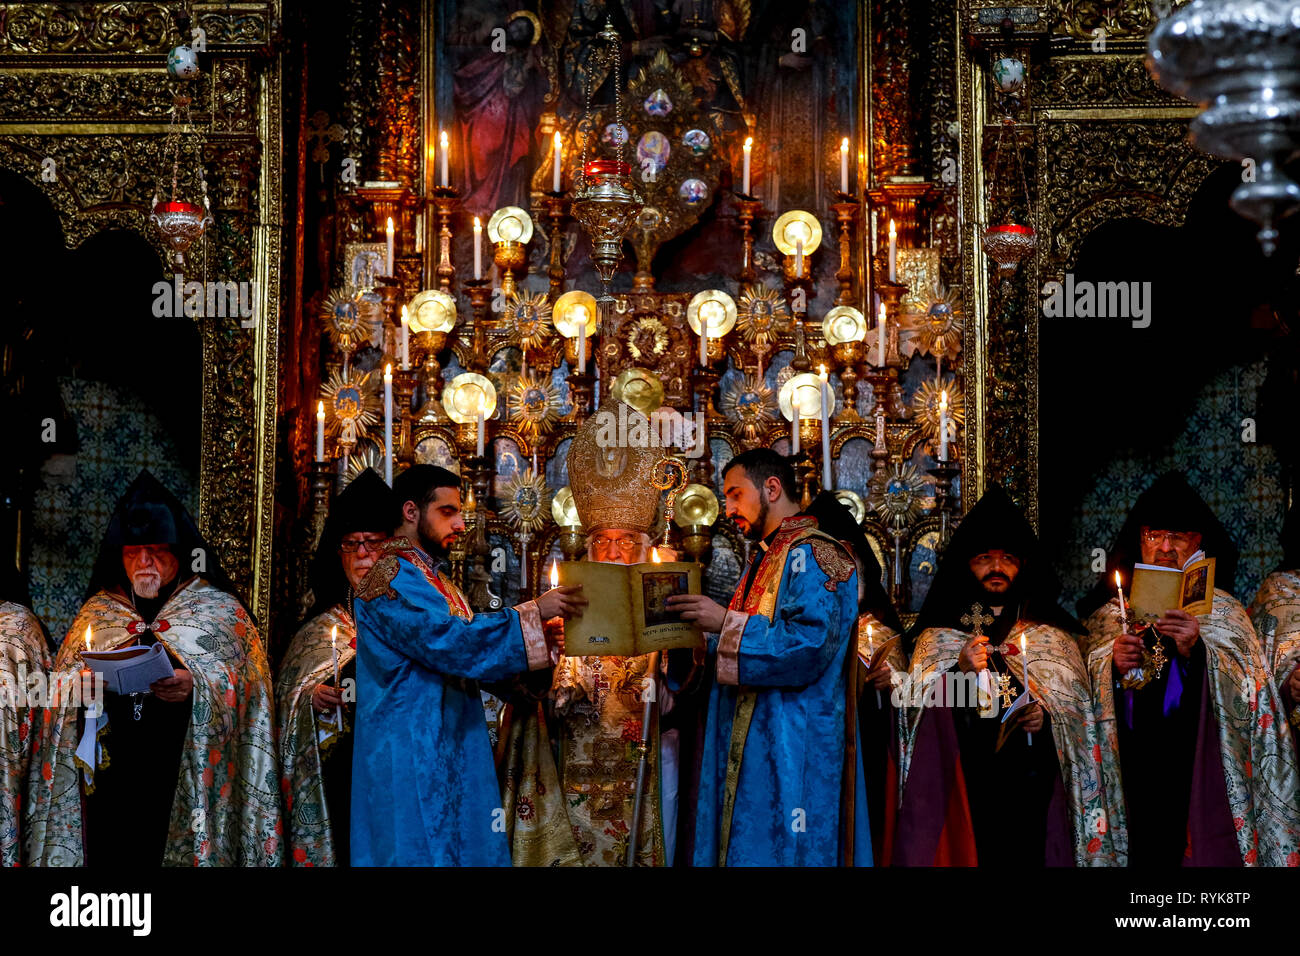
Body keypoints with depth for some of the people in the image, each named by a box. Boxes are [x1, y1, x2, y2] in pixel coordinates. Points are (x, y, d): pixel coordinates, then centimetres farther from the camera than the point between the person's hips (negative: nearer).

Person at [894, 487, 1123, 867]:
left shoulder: (1050, 633, 13)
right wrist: (960, 671, -12)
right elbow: (917, 704, 3)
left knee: (1024, 856, -12)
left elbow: (1075, 705, 9)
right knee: (969, 855, -13)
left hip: (1030, 789, 0)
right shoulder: (939, 634, 11)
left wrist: (1046, 717, -11)